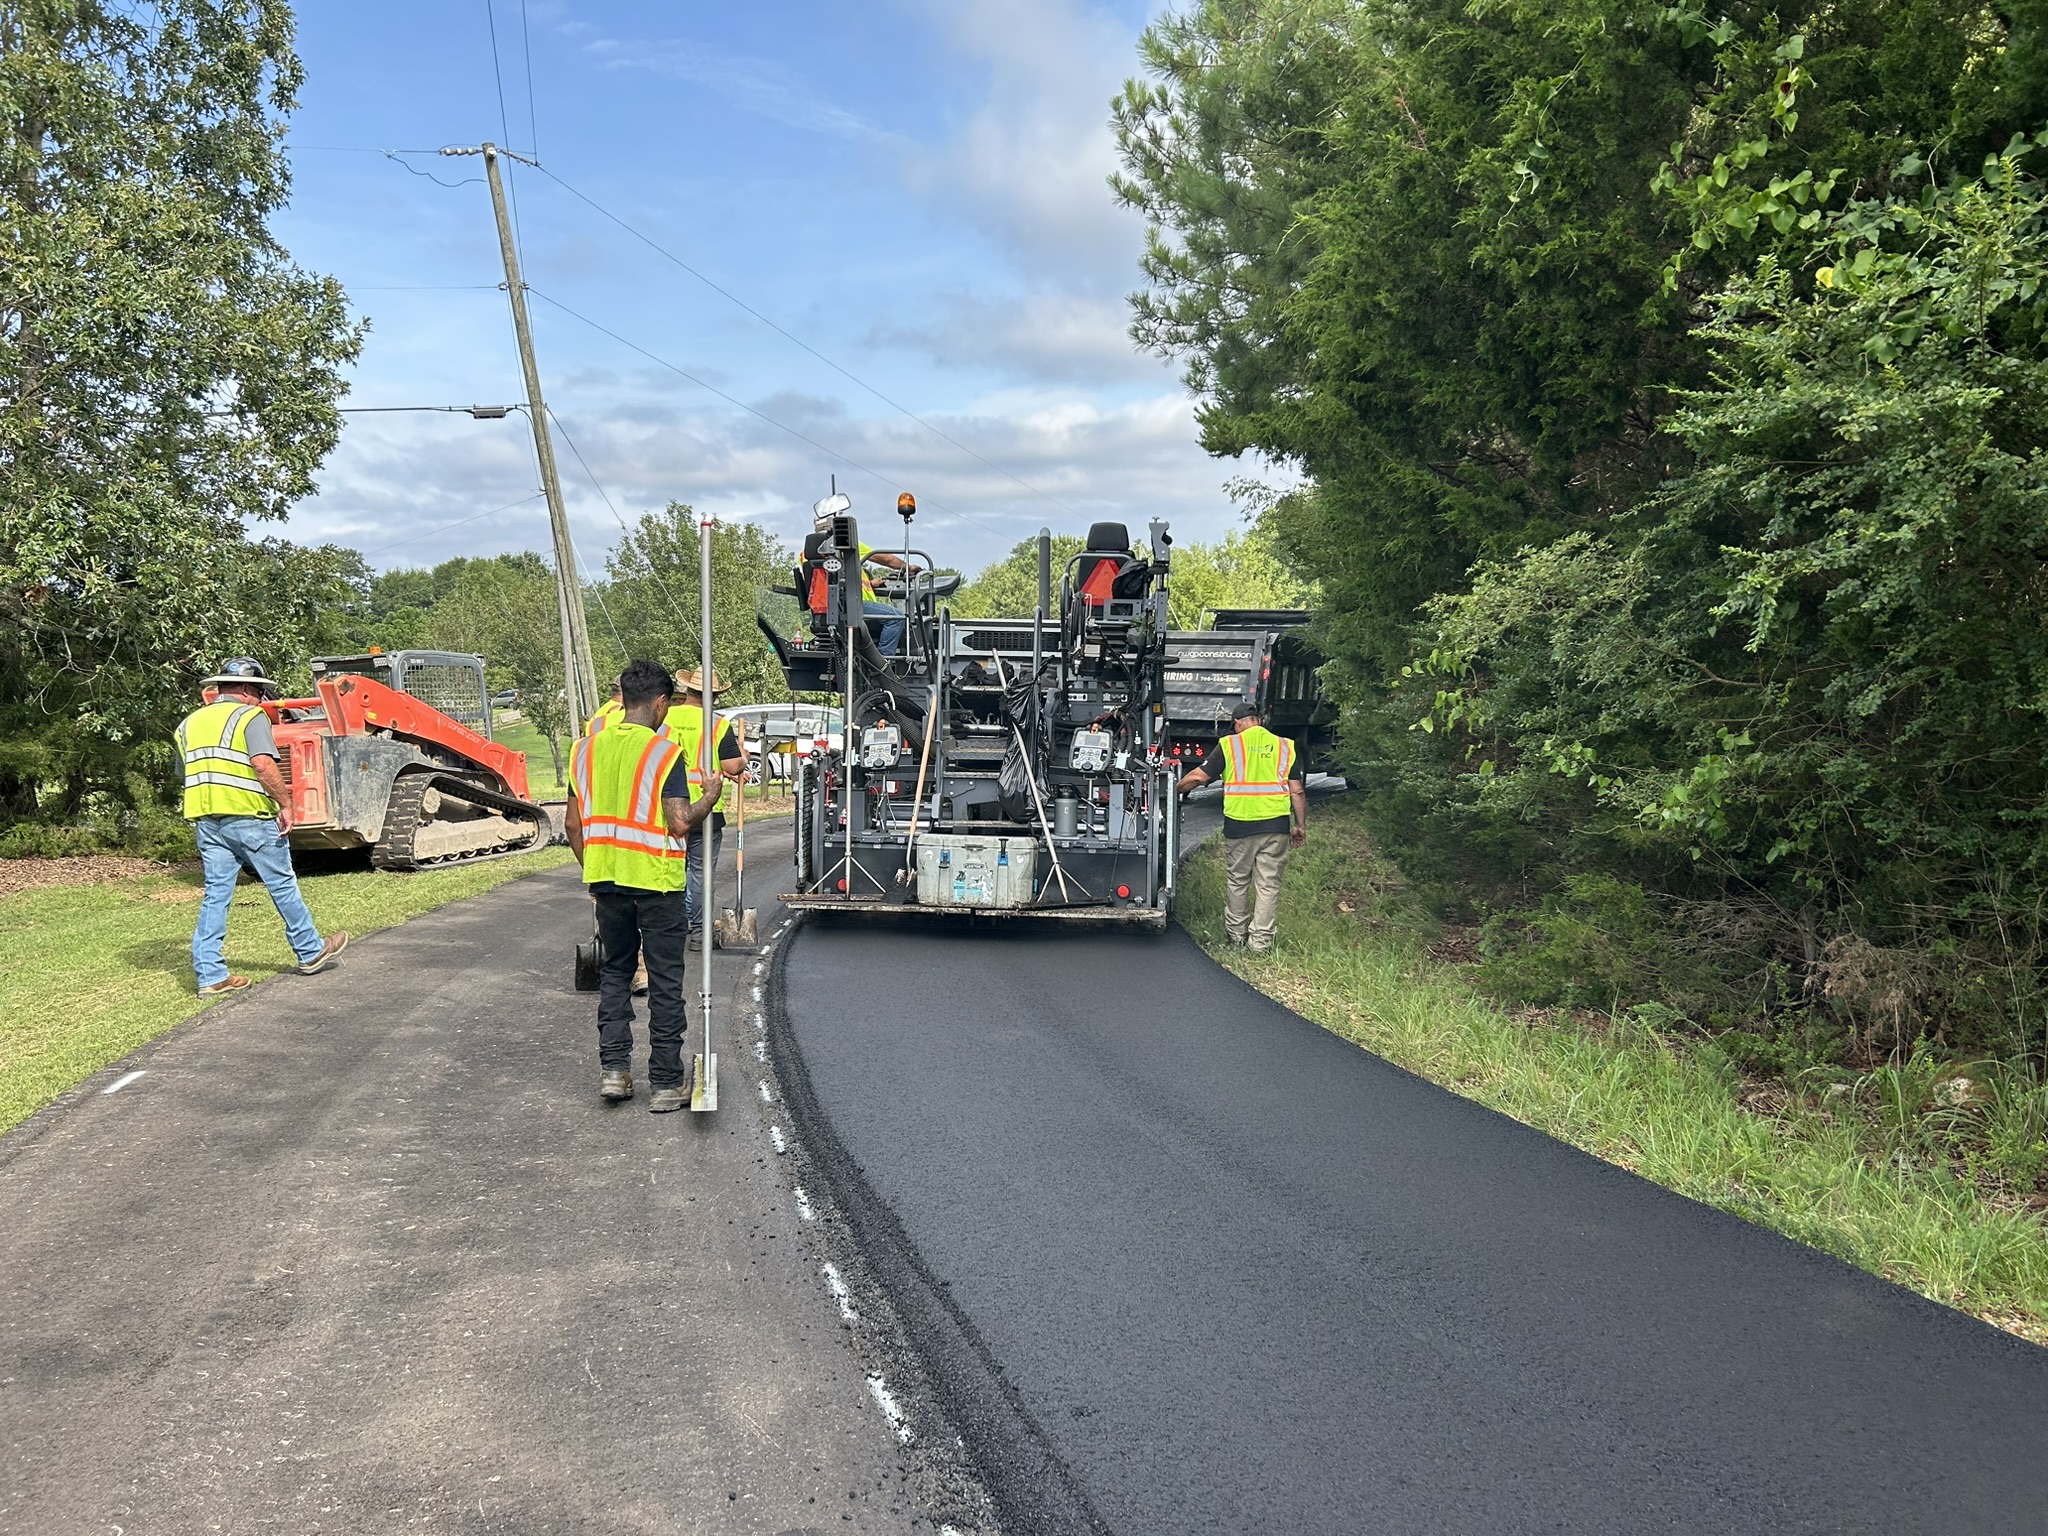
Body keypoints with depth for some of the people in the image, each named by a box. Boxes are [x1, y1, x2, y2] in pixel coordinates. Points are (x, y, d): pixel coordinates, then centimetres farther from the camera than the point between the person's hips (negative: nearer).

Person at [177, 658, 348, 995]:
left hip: (205, 818, 6)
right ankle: (311, 952, 21)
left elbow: (189, 775, 17)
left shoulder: (189, 723, 16)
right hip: (248, 816, -6)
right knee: (282, 885, 8)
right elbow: (264, 764, -19)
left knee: (215, 895, 8)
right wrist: (285, 803, -14)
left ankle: (210, 975, 6)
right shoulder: (250, 716, -6)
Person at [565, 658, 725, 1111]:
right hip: (656, 881, -5)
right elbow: (680, 823, -18)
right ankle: (667, 1082, 8)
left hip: (605, 880, 5)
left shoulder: (587, 748, 5)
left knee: (614, 973, 19)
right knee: (665, 982, 4)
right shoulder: (664, 752, -12)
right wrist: (711, 797, -1)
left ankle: (613, 1068, 14)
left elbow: (574, 825, 8)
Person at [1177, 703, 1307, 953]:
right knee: (1269, 885, 7)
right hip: (1276, 826, 1)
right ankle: (1260, 940, 9)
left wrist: (1176, 789, 18)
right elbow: (1297, 791, 5)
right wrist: (1300, 826, 12)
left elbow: (1198, 777, 1)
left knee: (1238, 882, 15)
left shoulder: (1229, 745, -1)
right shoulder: (1285, 747, 6)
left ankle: (1236, 935, 25)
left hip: (1239, 825, -1)